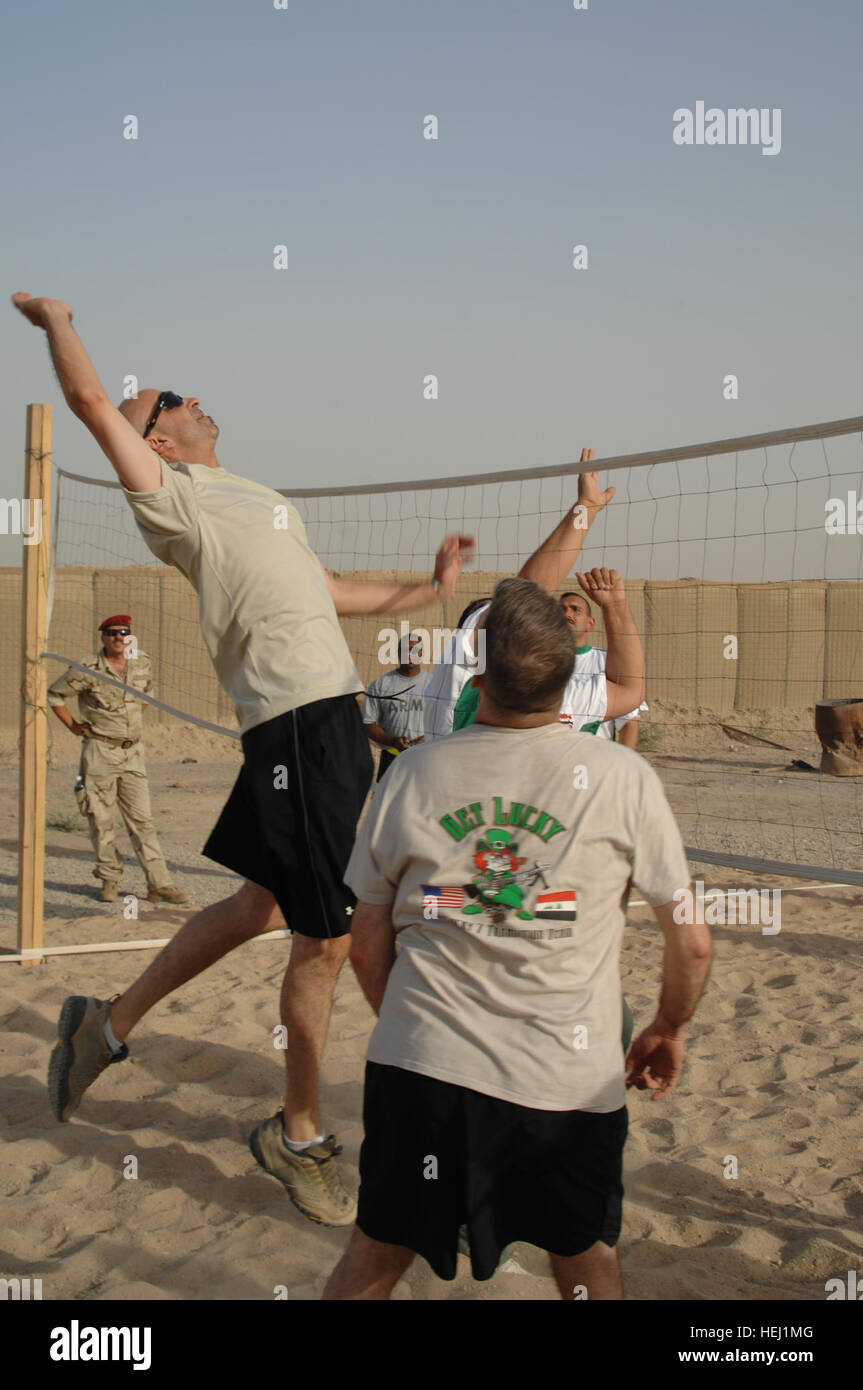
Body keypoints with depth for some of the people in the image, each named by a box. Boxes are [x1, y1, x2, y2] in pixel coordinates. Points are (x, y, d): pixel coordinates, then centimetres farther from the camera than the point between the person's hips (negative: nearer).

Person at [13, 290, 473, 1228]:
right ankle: (299, 1136, 13)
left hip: (329, 714, 9)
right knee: (326, 938, -3)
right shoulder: (170, 494, -2)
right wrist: (55, 320, 6)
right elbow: (88, 396, -12)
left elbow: (329, 593, 32)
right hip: (297, 720, -9)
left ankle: (109, 1025, 30)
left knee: (259, 906, 16)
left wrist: (430, 589, 33)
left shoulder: (246, 500, 25)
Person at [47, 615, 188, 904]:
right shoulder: (87, 670, -8)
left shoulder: (142, 664, 5)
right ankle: (109, 880, 15)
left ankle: (159, 884, -1)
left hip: (133, 751, 3)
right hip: (100, 750, -3)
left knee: (142, 820, 1)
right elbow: (54, 694, 4)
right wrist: (73, 725, 1)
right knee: (101, 820, 1)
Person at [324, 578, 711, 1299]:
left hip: (420, 1070, 2)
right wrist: (669, 1029, 18)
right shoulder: (623, 775, -6)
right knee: (588, 1265, 22)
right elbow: (692, 943, -1)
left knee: (374, 1257, 20)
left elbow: (368, 947, 7)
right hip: (571, 1081, -1)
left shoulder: (412, 771, -1)